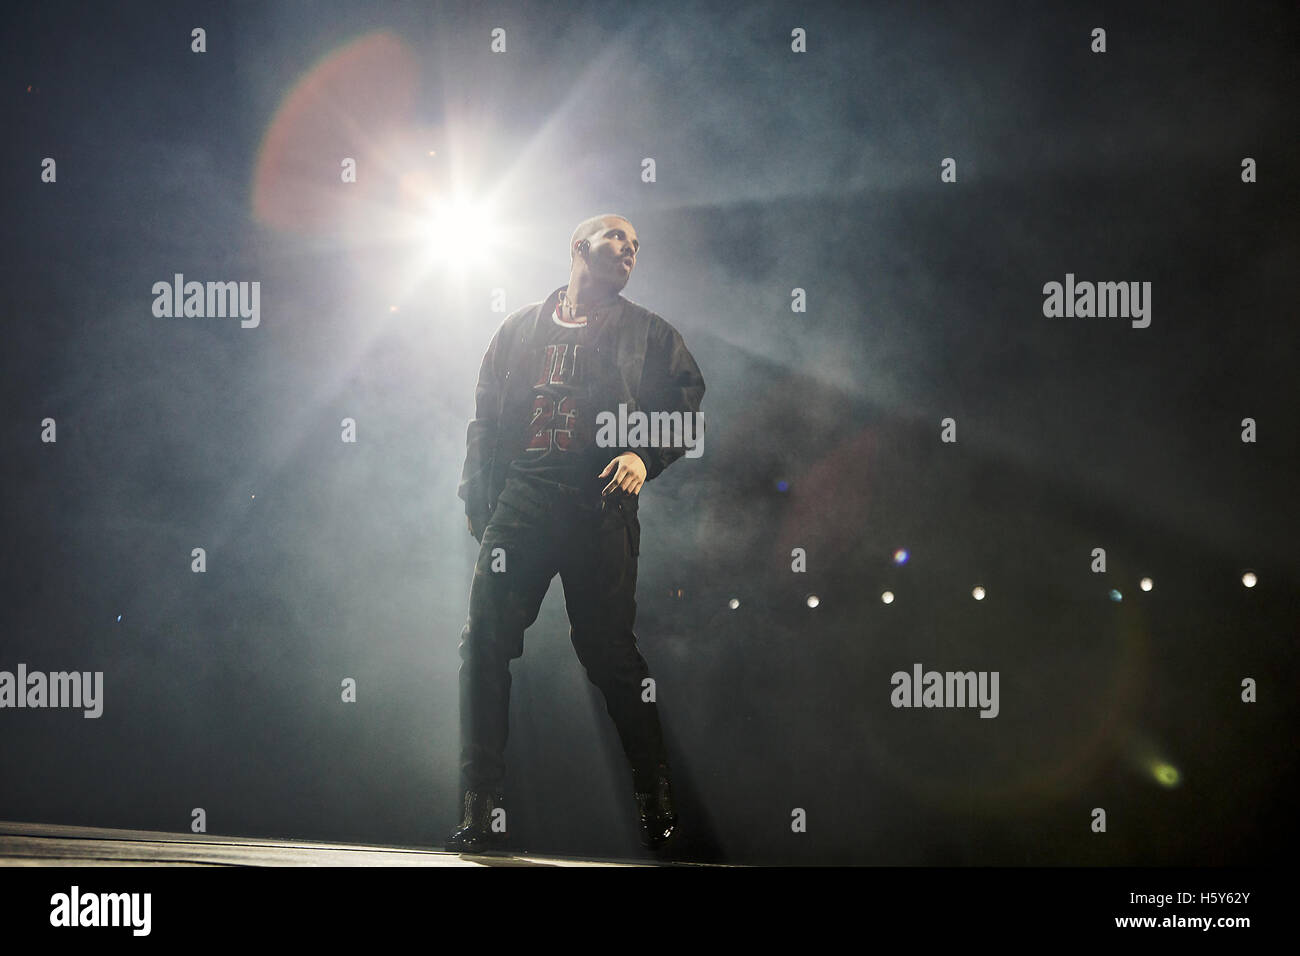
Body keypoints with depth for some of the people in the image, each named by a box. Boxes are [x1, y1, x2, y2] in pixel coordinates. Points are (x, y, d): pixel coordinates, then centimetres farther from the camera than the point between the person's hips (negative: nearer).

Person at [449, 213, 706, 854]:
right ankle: (481, 811, -8)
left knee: (608, 650, -2)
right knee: (484, 642, -10)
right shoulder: (521, 328, 19)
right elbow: (485, 418, 19)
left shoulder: (647, 335, 14)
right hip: (521, 500, 2)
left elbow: (688, 408, 6)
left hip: (601, 507, -2)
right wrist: (477, 497, 9)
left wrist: (645, 456, -12)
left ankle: (656, 795, 16)